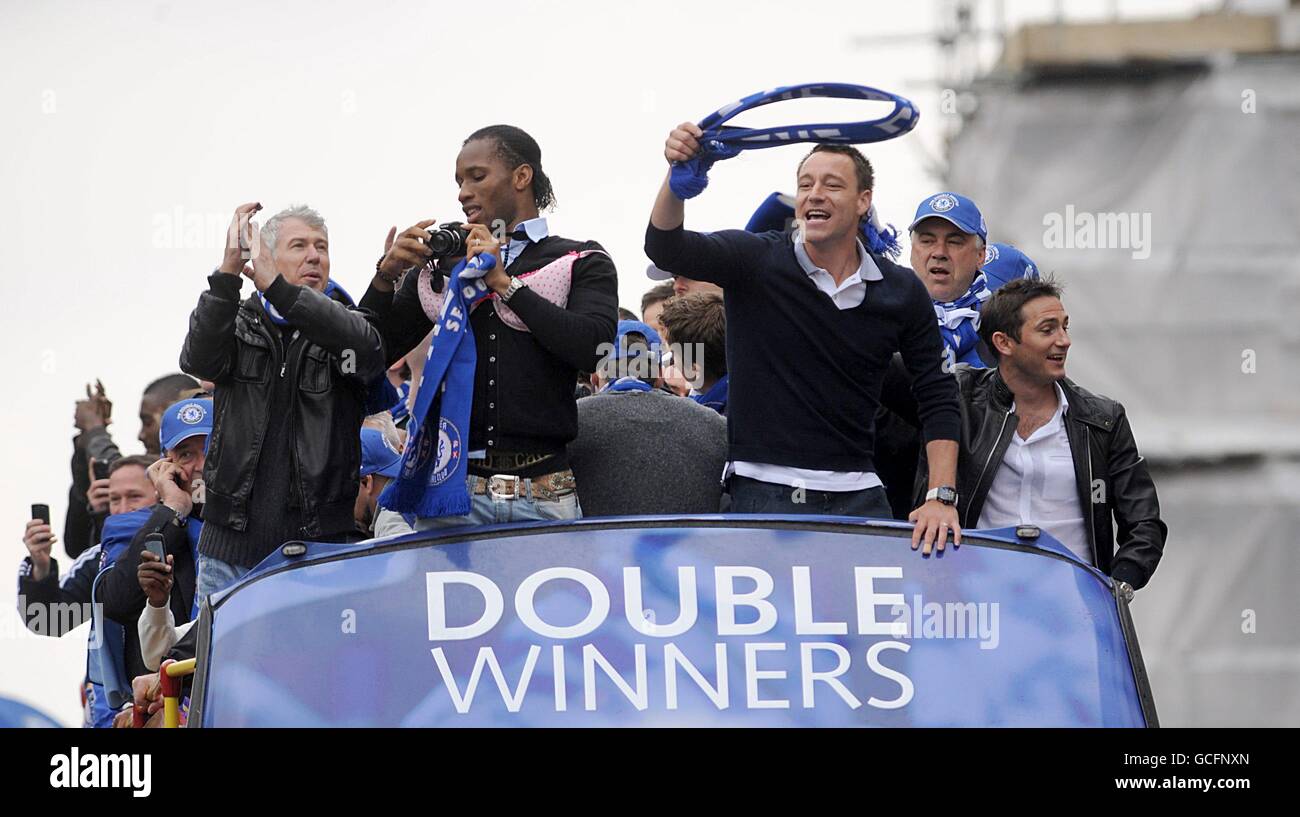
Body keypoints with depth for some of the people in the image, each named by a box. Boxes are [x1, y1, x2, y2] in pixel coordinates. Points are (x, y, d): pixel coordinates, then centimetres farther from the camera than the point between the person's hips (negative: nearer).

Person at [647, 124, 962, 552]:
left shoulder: (901, 292, 6)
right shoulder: (755, 261, 0)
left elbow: (937, 398, 7)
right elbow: (666, 248, -15)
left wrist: (941, 498, -5)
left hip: (857, 496, 2)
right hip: (762, 493, -2)